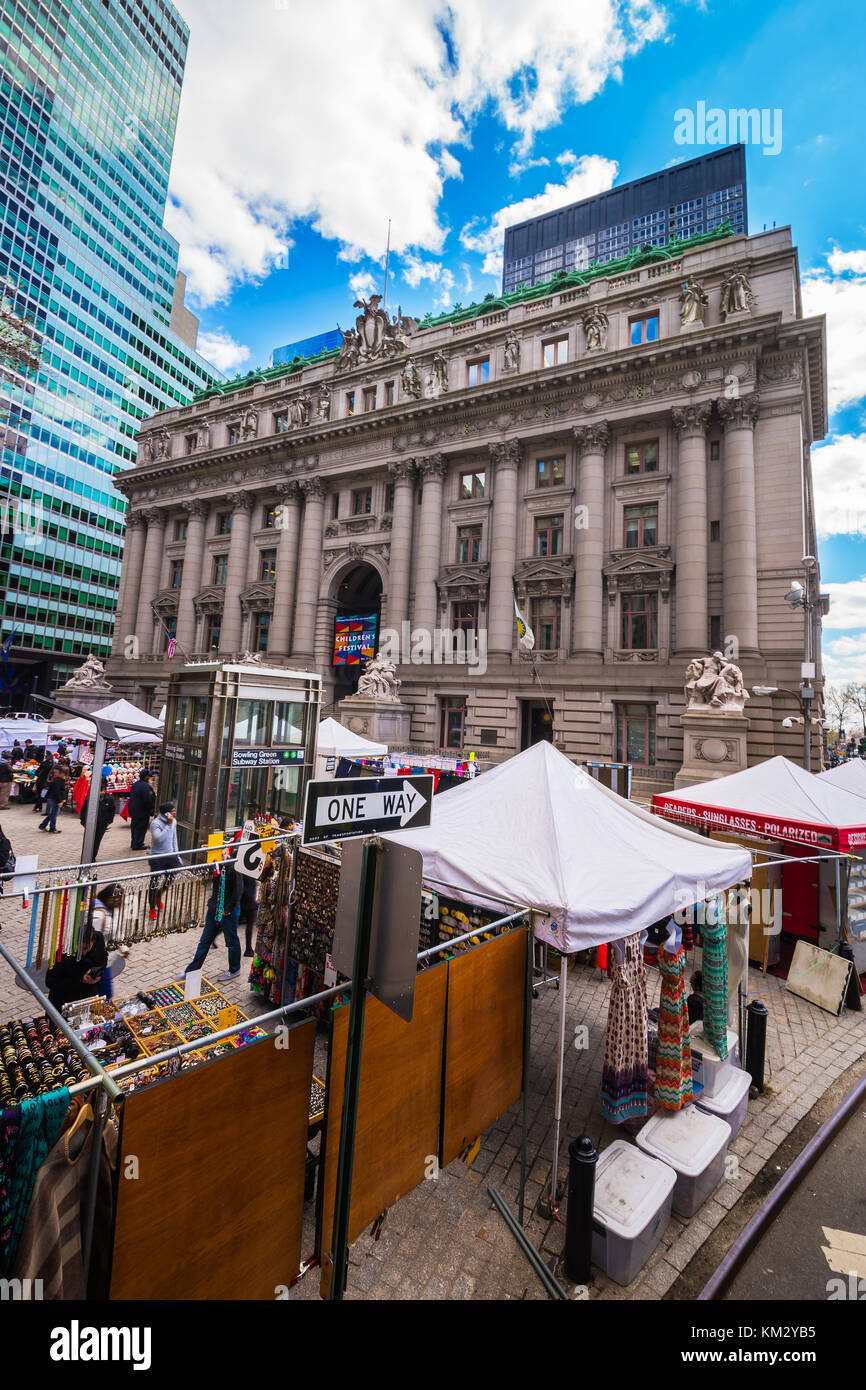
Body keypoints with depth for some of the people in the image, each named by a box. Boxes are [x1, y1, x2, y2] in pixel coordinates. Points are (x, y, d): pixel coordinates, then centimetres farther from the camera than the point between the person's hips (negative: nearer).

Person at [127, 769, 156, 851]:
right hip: (142, 811, -9)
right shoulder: (146, 786, -22)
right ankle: (137, 845, 4)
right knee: (141, 828, 0)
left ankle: (134, 843, 28)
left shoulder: (135, 784, 9)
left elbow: (131, 797, 18)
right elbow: (148, 800, -26)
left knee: (135, 827, 18)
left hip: (133, 810, 9)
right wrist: (151, 809, -12)